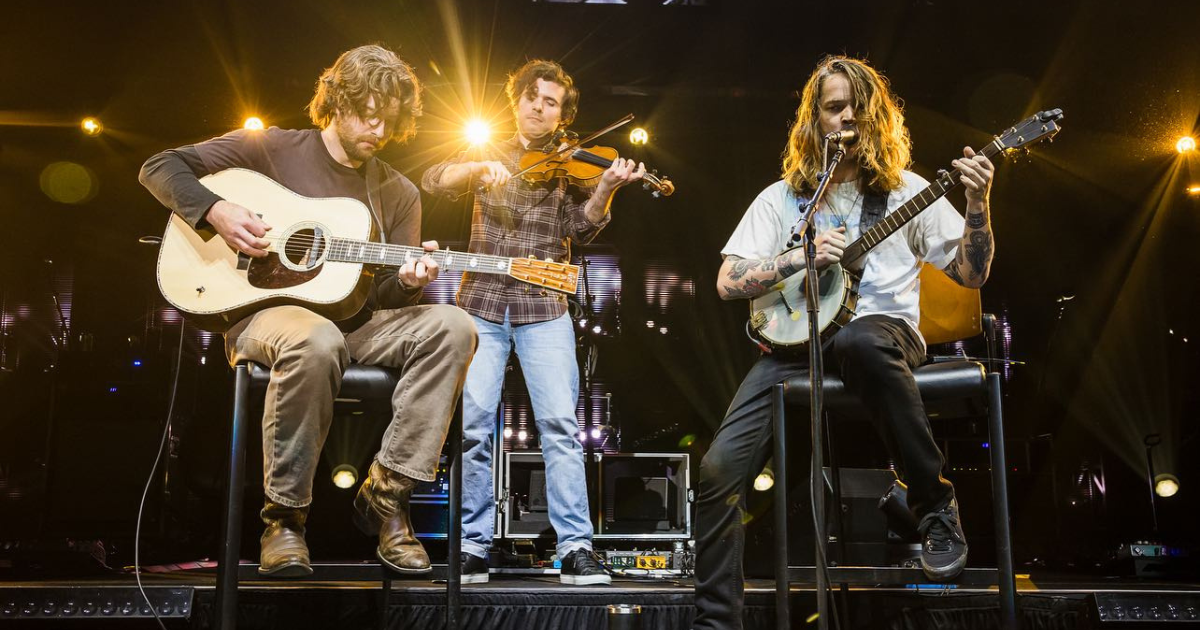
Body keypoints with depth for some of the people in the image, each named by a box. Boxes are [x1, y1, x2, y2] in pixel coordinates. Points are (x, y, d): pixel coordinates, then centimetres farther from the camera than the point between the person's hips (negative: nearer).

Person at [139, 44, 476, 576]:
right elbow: (160, 167, 4)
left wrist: (406, 283, -16)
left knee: (453, 327, -23)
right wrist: (215, 211, -14)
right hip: (264, 311, -4)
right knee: (315, 340, -42)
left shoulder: (399, 195, 12)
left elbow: (383, 297, 9)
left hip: (354, 321, 4)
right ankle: (284, 513, -21)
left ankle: (386, 494, -18)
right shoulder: (271, 149, 3)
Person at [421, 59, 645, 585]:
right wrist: (481, 166, -17)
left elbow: (579, 230, -4)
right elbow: (433, 181, 0)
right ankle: (474, 546, 6)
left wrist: (606, 188, -21)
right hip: (482, 304, 1)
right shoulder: (490, 157, 15)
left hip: (544, 309, -1)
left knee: (560, 420, -11)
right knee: (475, 422, -5)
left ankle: (576, 548, -8)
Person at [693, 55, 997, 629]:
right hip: (796, 342, 2)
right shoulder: (781, 198, 13)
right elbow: (727, 282, 5)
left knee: (860, 343, -42)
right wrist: (803, 256, -8)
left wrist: (977, 205, -8)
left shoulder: (905, 190, 12)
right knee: (720, 467, -18)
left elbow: (971, 273, 8)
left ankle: (936, 506, -22)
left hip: (882, 329, -1)